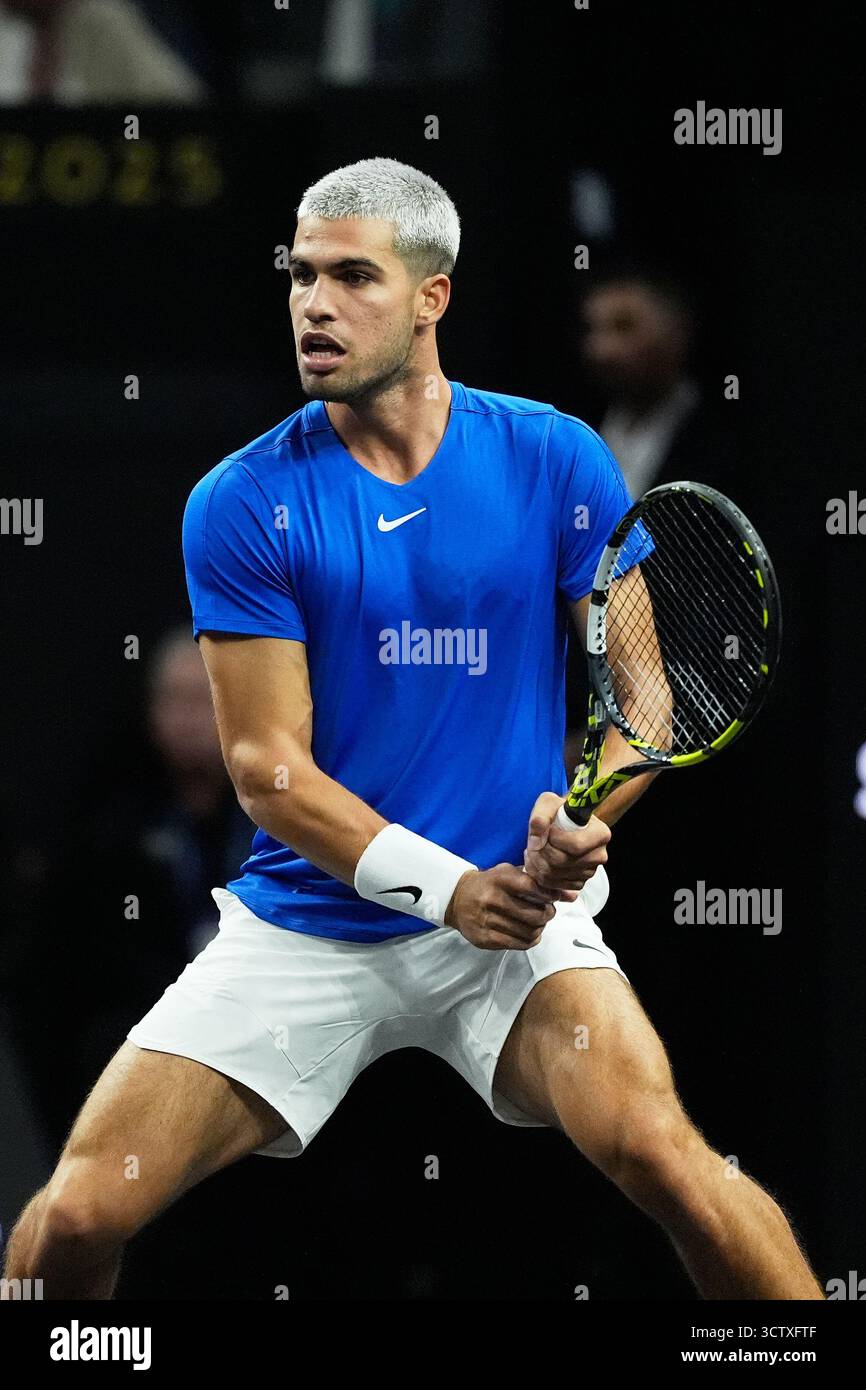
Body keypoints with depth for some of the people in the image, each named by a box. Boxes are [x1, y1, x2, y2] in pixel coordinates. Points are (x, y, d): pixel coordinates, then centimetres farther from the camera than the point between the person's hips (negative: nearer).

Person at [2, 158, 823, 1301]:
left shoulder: (558, 465, -1)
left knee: (659, 1154, -28)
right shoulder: (243, 504, -4)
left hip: (516, 911, -1)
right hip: (303, 927, 1)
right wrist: (445, 886, -18)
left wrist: (582, 821, -17)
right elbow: (267, 764, -6)